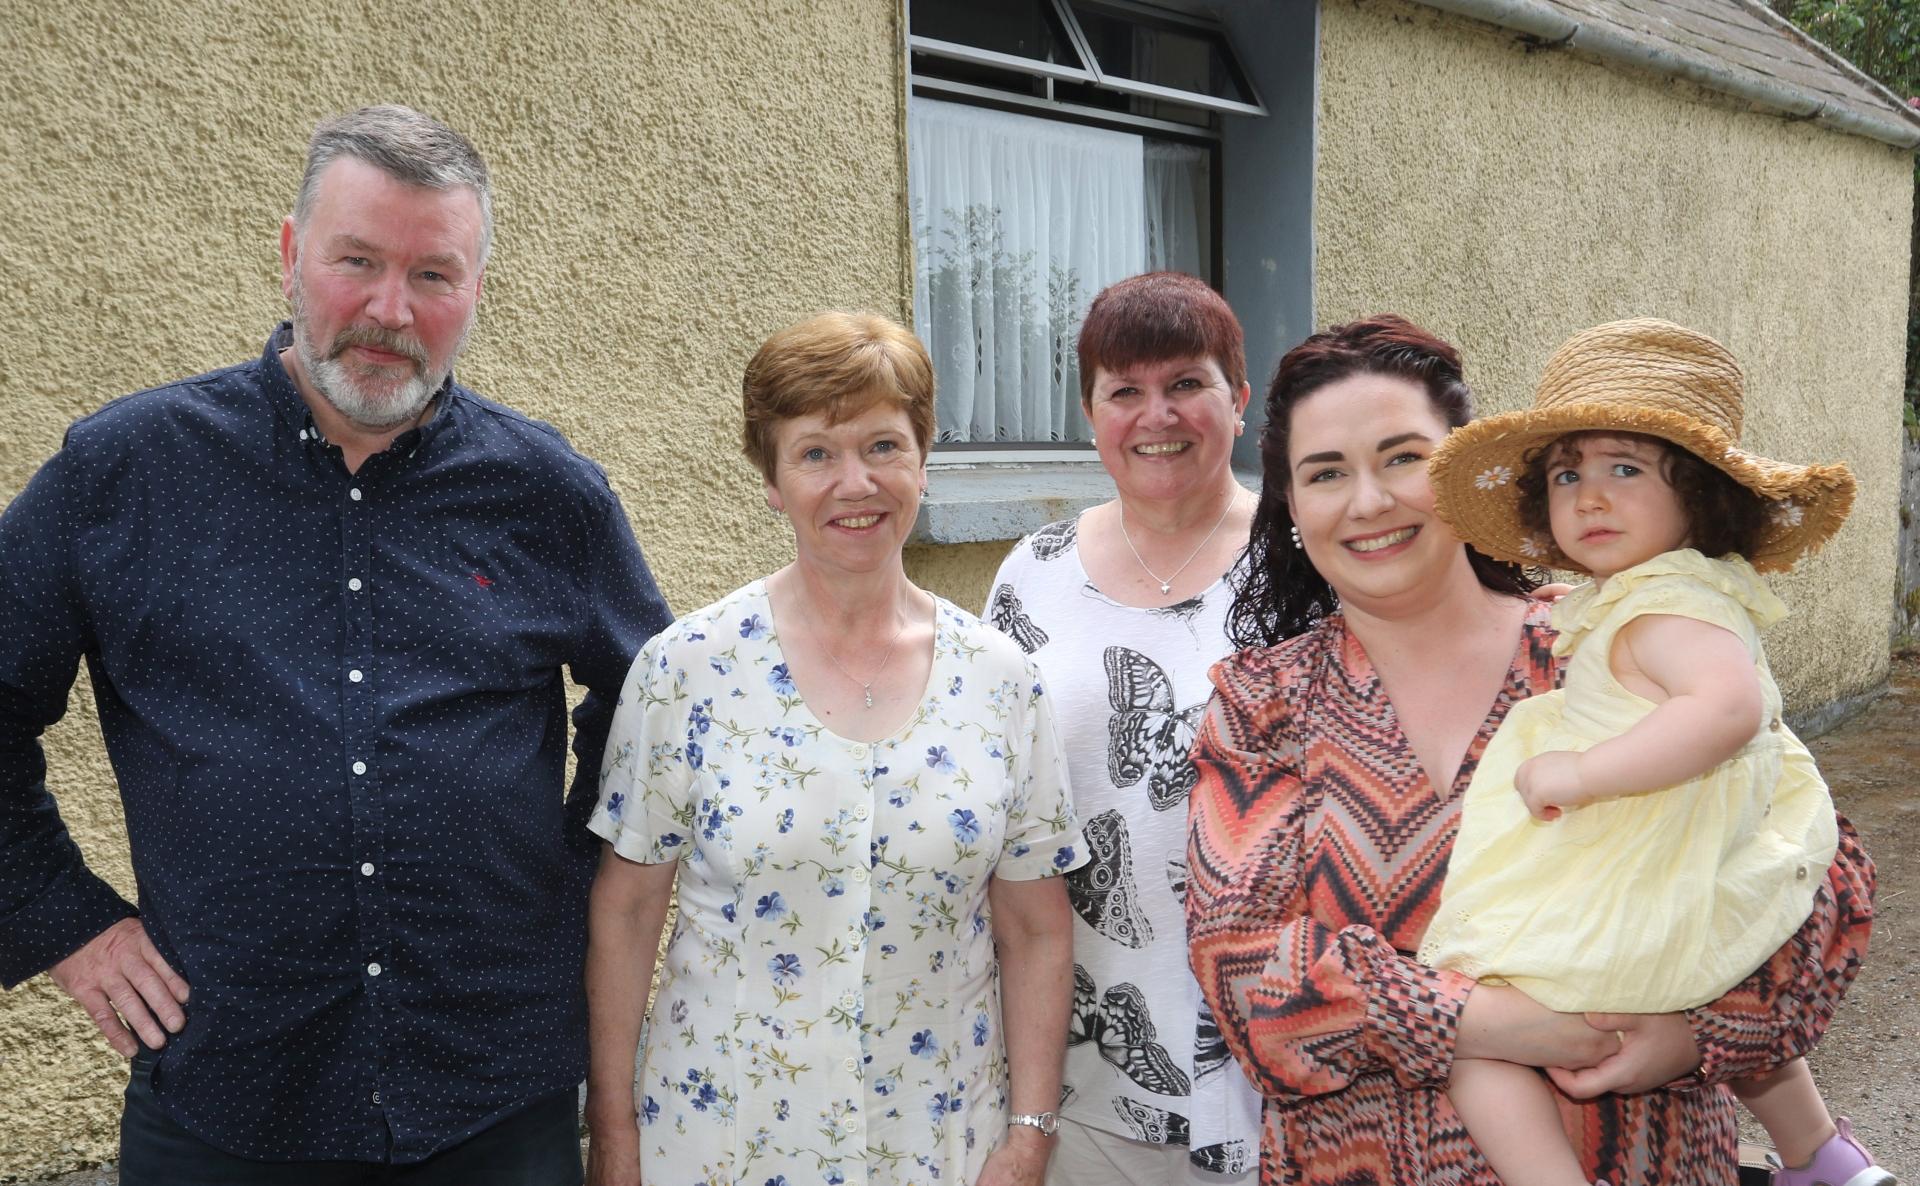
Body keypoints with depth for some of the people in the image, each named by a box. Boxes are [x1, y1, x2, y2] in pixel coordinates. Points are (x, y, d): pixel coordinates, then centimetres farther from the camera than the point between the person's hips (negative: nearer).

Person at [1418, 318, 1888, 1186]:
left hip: (1632, 913, -11)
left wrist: (1579, 772, -36)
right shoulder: (1710, 596, 9)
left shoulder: (1660, 609, -22)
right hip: (1712, 908, 11)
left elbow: (1730, 705, -41)